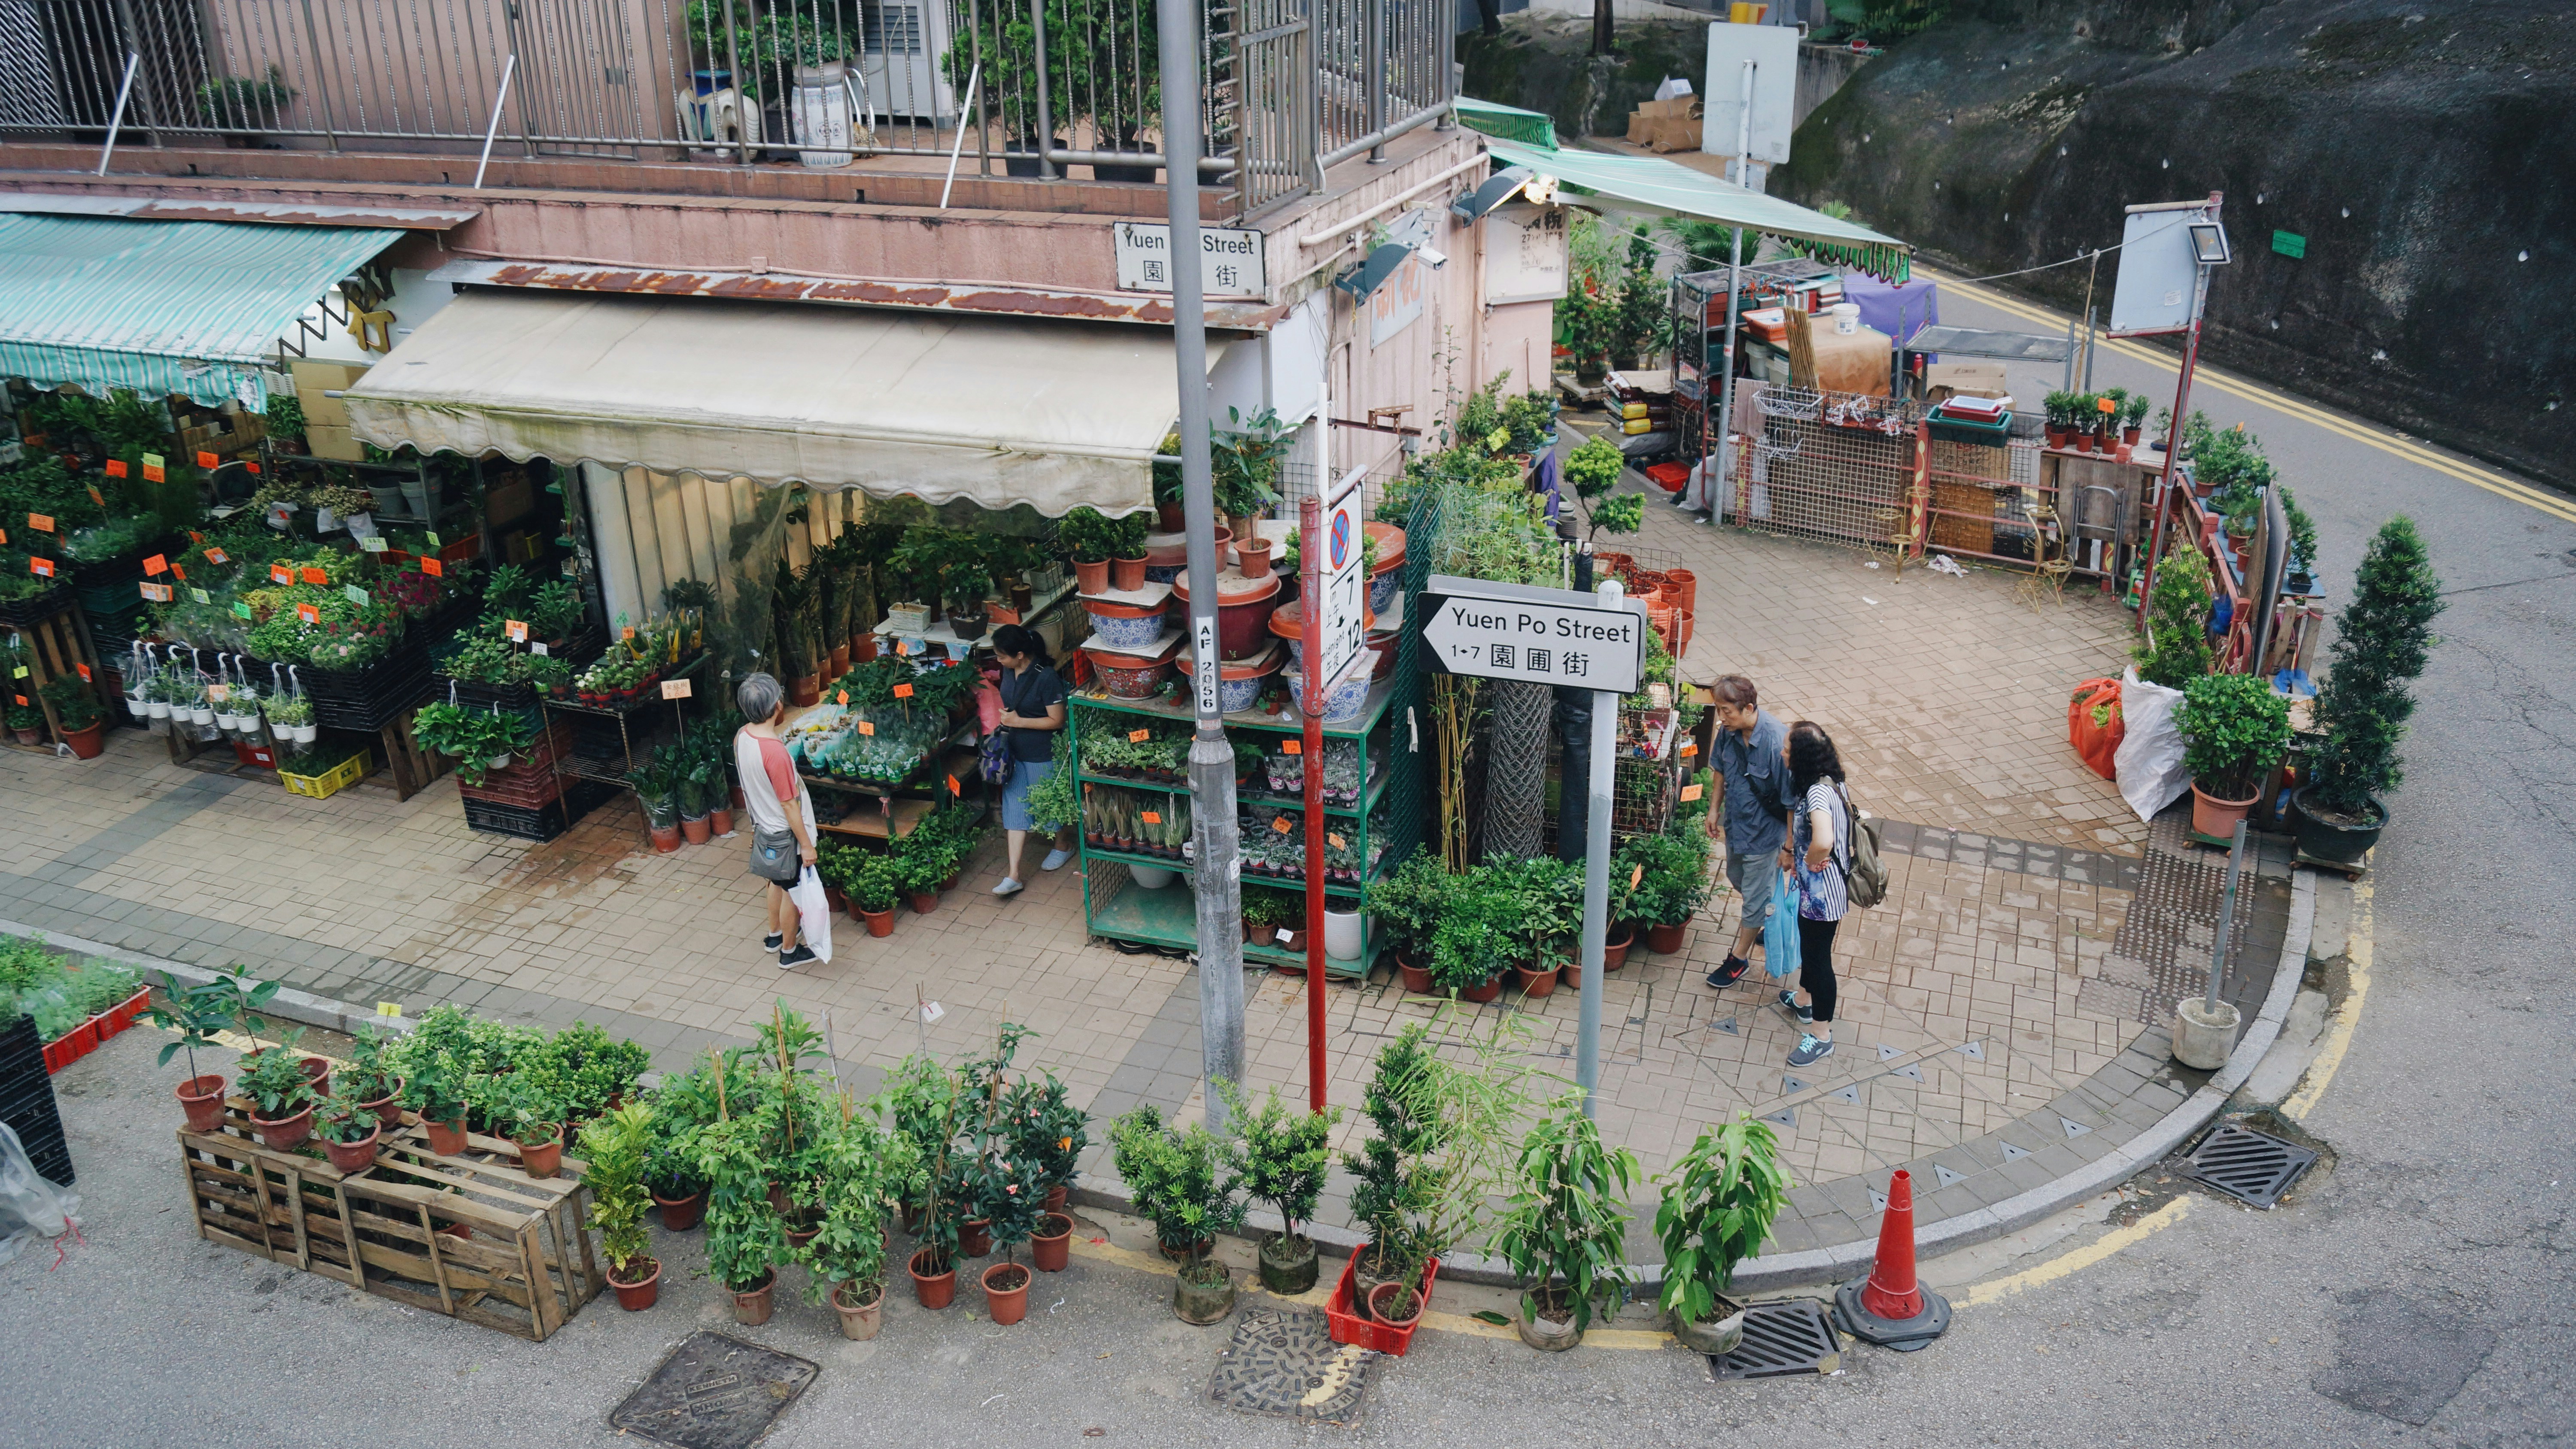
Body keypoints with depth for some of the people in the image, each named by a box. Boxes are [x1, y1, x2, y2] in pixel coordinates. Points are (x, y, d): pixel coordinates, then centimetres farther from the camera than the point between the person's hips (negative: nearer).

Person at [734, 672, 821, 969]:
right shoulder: (774, 751, -35)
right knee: (792, 891, 13)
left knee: (777, 883, 28)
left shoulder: (742, 735, -9)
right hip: (784, 835, -8)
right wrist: (806, 845, -17)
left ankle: (775, 935, 47)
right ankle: (790, 951, 30)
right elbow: (789, 805, -26)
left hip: (764, 826, 8)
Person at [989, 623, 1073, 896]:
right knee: (1014, 808, 5)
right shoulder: (1009, 671, -4)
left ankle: (1062, 846, 44)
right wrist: (1006, 722, 4)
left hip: (1043, 756, -7)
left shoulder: (1046, 678, -26)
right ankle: (1014, 876, 6)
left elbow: (1057, 720, -21)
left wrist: (1019, 722, -22)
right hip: (1015, 752, 7)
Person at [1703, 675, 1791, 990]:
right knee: (1737, 878, 28)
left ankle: (1740, 957, 29)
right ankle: (1768, 916, 56)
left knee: (1754, 896, 10)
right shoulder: (1729, 731, -15)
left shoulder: (1777, 742, -34)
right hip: (1736, 822, 7)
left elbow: (1792, 799, -24)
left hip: (1764, 830, -7)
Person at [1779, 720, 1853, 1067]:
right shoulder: (1825, 781, -4)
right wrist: (1792, 851, 12)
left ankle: (1821, 1037, 22)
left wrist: (1809, 862, -28)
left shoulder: (1818, 793, -34)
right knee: (1808, 944, 30)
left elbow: (1823, 842, -49)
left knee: (1818, 956, 6)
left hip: (1823, 891, -10)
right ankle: (1804, 1000, 54)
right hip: (1813, 887, 10)